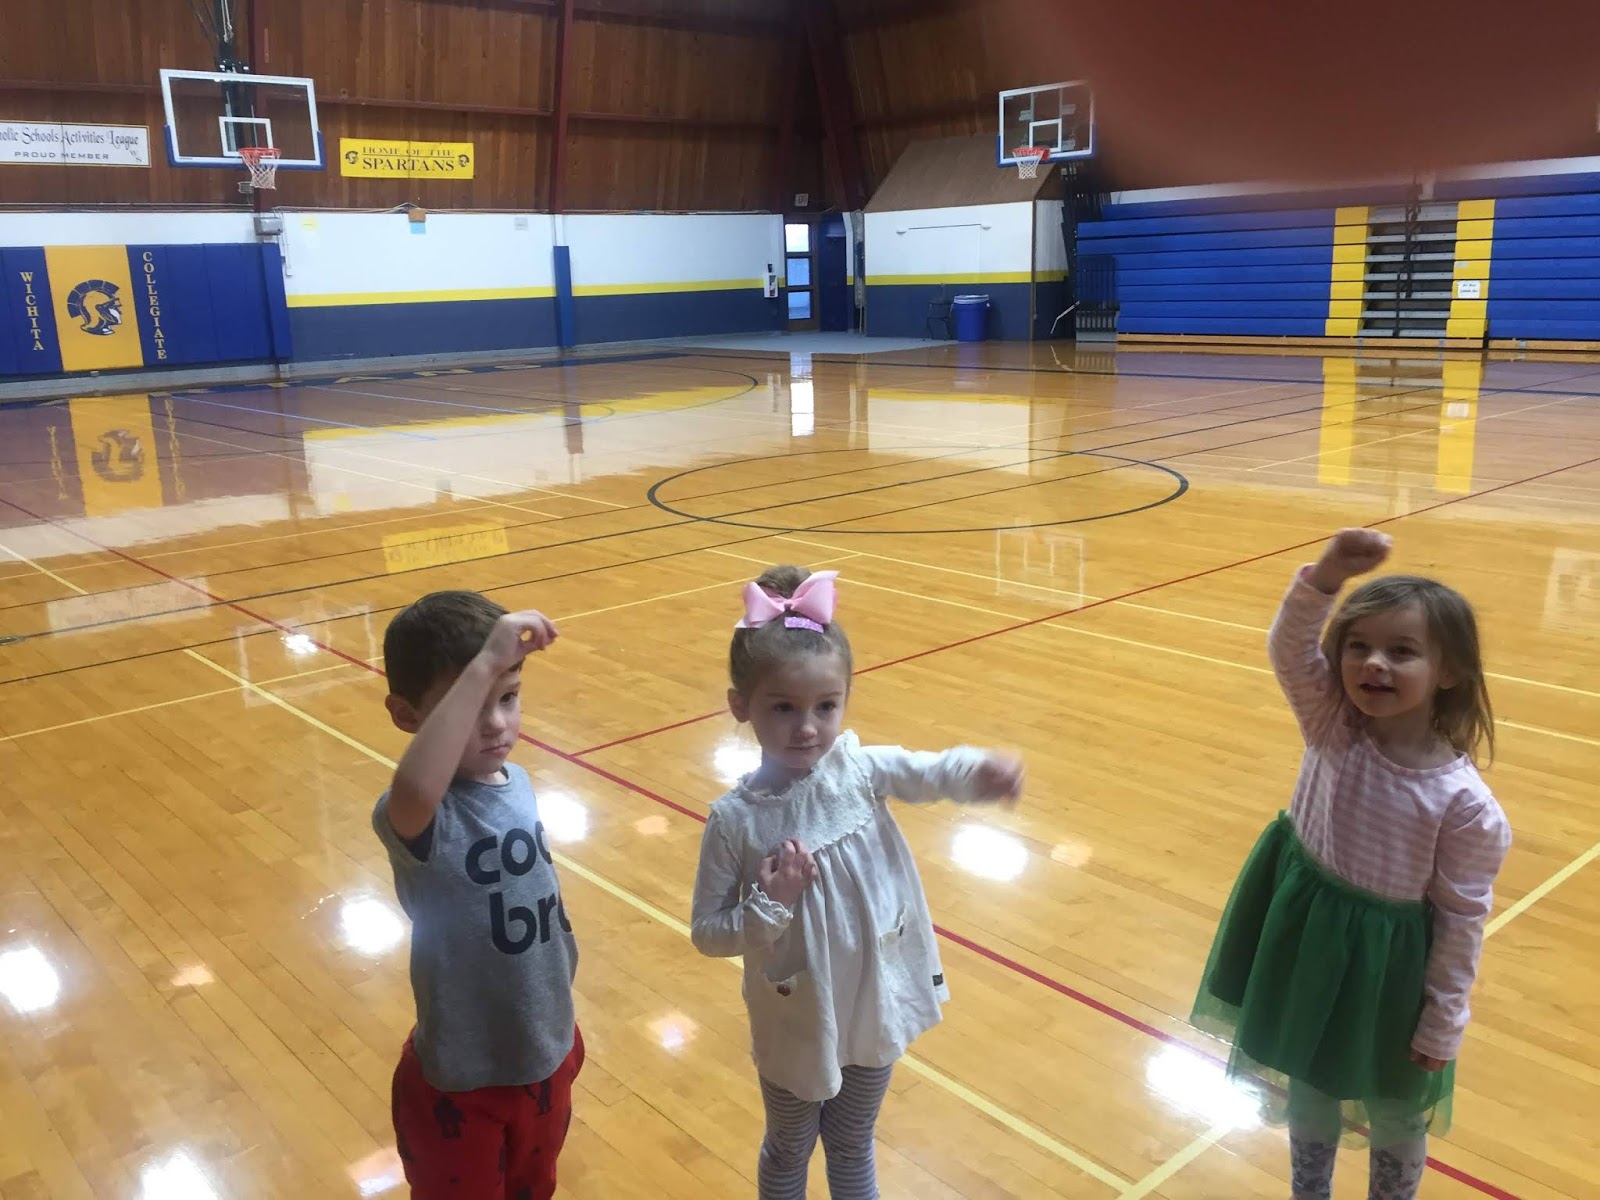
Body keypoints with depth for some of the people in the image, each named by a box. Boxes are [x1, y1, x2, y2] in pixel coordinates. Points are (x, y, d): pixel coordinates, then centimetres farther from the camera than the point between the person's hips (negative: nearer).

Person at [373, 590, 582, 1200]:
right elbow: (414, 791, -55)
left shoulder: (518, 782, -6)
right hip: (461, 1081, -6)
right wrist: (480, 665, -54)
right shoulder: (420, 811, -27)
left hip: (545, 1060, 6)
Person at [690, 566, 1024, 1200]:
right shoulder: (734, 819, -23)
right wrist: (768, 905, -32)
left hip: (875, 1007, 2)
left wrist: (979, 772, -36)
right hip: (795, 1024, -2)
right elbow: (707, 933, -15)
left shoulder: (861, 768, -16)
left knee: (852, 1147, 28)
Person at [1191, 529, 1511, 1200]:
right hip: (1303, 938, 3)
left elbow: (1463, 919, -13)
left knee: (1394, 1113, 21)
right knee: (1306, 1088, 25)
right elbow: (1289, 649, -31)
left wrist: (1442, 1027, -6)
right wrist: (1326, 577, -49)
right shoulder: (1332, 723, -14)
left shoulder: (1464, 803, -22)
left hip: (1386, 968, -3)